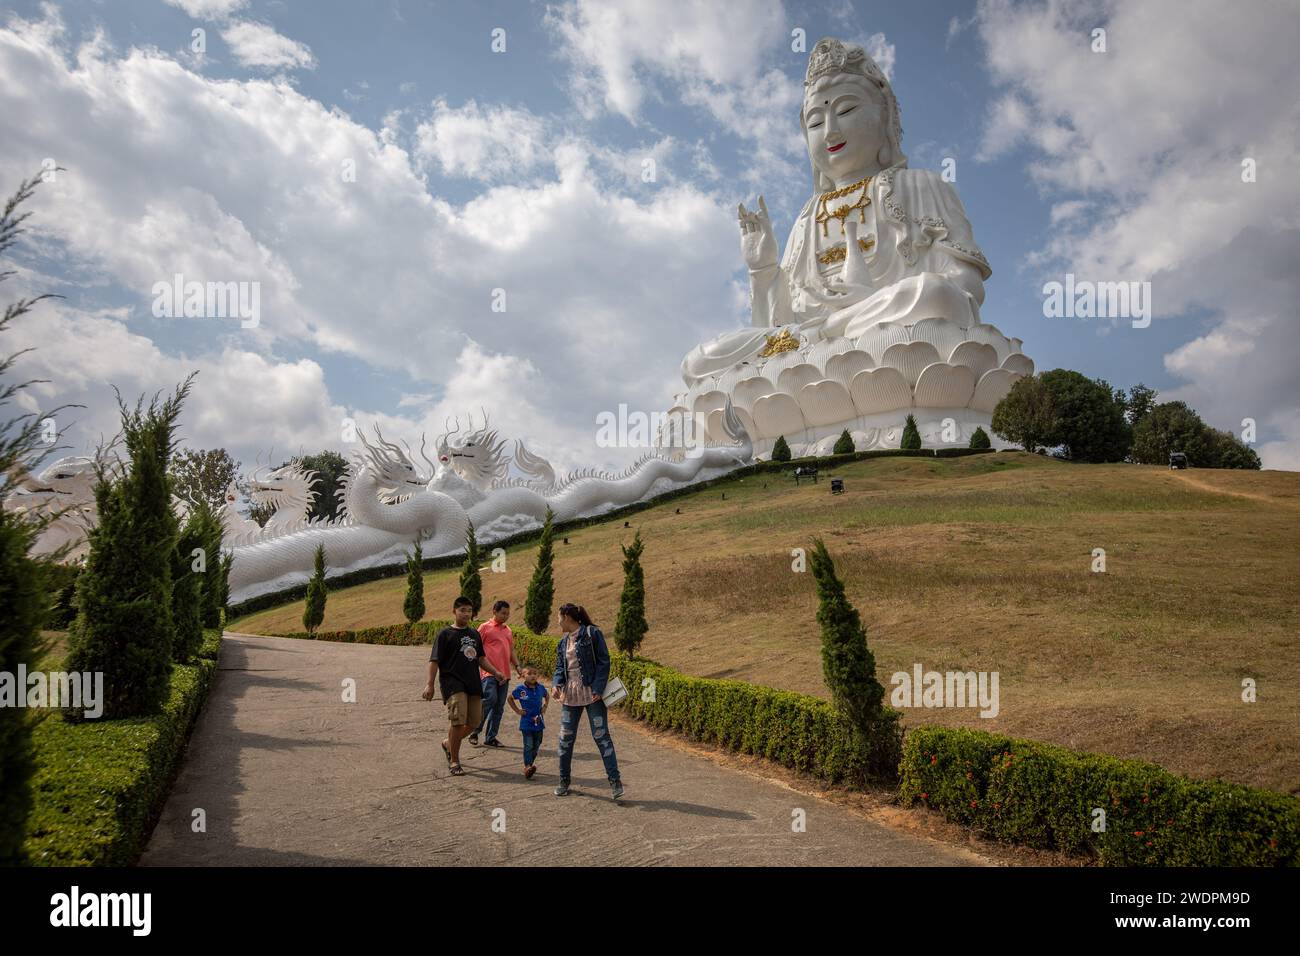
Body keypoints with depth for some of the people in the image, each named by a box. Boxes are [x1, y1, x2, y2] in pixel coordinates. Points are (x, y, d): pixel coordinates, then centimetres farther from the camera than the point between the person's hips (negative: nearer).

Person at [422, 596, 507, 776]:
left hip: (473, 683, 6)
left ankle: (448, 744, 33)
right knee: (458, 721, -14)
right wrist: (430, 684, -11)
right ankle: (454, 761, 2)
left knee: (474, 721, 7)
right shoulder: (445, 634, -1)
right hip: (452, 682, -6)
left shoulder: (474, 634, 16)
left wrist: (496, 672, 10)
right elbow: (434, 661, -4)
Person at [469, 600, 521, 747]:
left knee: (499, 707, 5)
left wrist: (517, 666, 12)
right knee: (489, 699, -17)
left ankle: (490, 738, 12)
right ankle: (475, 732, -2)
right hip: (489, 672, -6)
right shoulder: (485, 627, 1)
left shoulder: (507, 630, 19)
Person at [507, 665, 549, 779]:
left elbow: (547, 696, 23)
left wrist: (545, 708, 10)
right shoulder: (520, 689, -9)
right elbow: (510, 698, 7)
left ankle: (531, 763, 28)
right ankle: (527, 767, -10)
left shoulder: (541, 688, 1)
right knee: (528, 746, -10)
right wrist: (517, 710, 1)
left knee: (536, 745, 12)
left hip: (538, 722, 4)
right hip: (526, 723, -4)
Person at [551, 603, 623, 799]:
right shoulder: (563, 642, 13)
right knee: (565, 739, 7)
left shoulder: (592, 633, -7)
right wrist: (556, 684, -7)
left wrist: (598, 689, -18)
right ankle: (564, 781, 20)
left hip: (592, 694, -6)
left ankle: (615, 780, 1)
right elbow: (560, 667, 14)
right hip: (570, 694, 6)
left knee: (601, 736, -5)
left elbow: (604, 662, -11)